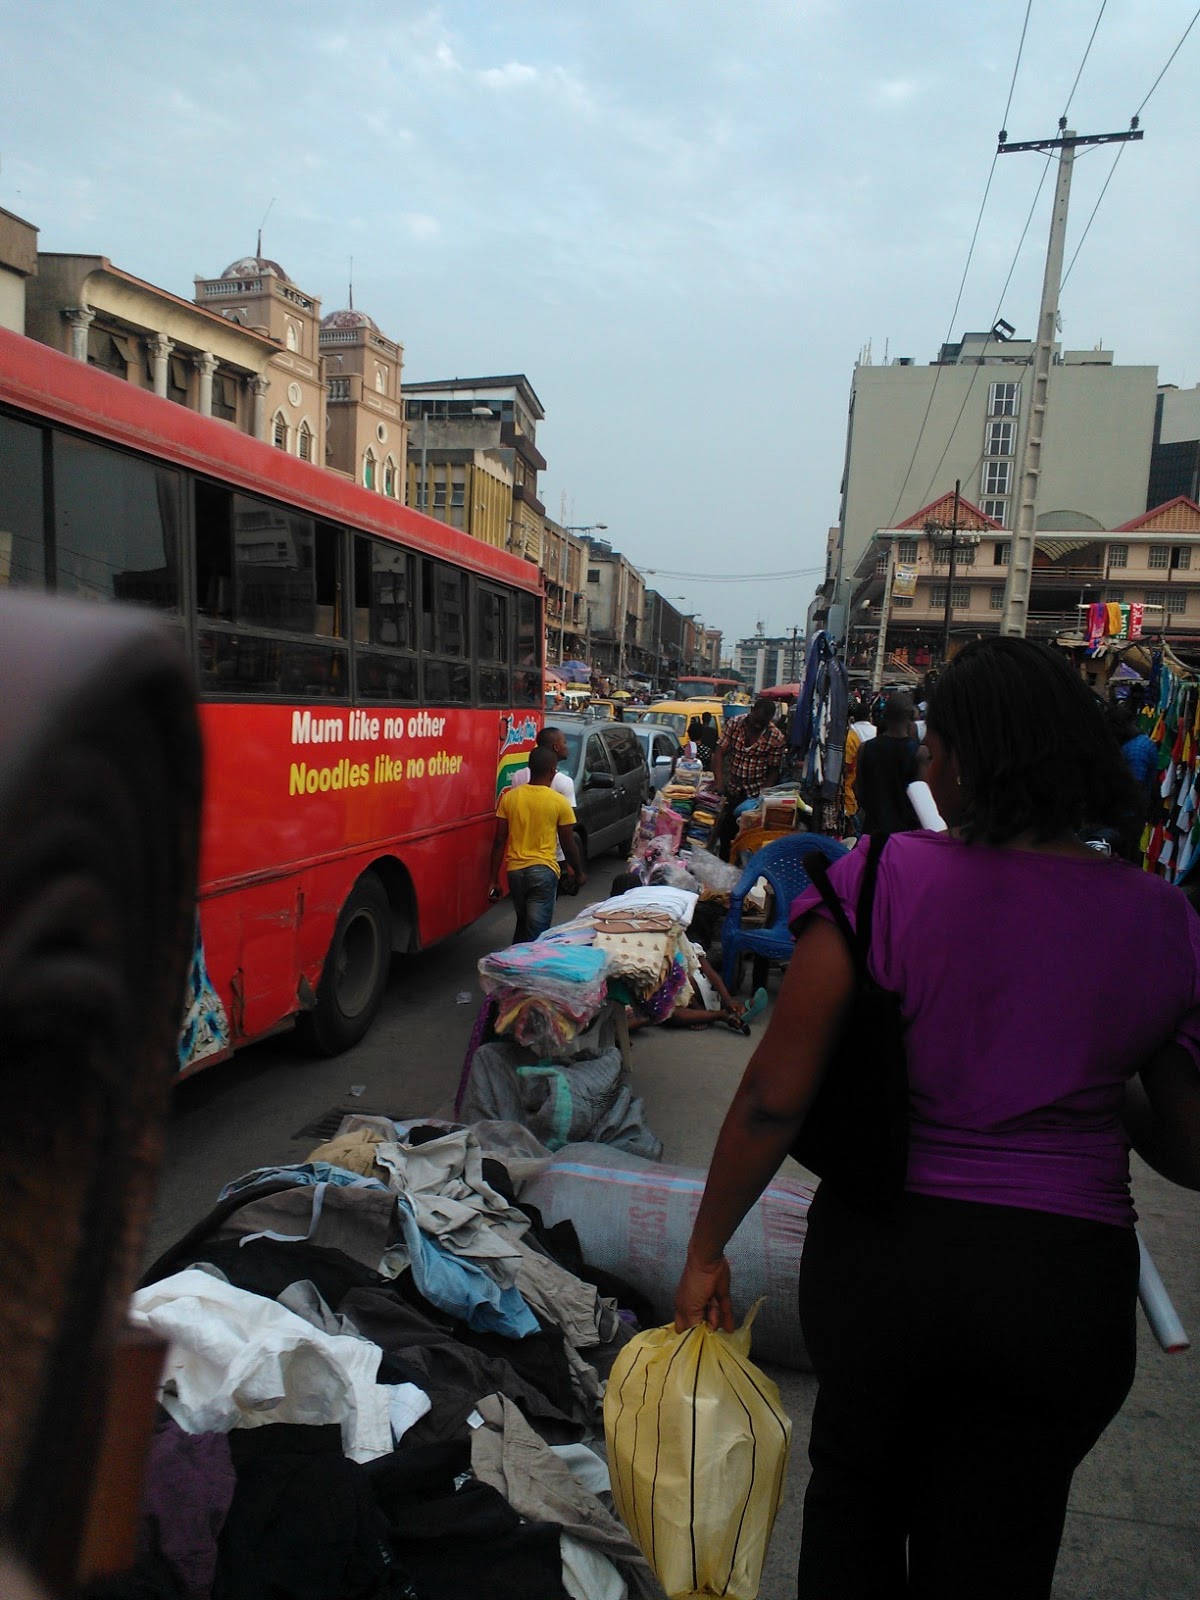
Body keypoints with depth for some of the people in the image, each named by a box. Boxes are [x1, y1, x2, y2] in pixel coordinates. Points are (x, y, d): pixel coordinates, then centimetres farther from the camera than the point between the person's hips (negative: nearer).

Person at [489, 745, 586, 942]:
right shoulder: (559, 802, -9)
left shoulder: (509, 796, 0)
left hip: (515, 870, 4)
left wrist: (494, 879, 6)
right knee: (537, 930, 1)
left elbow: (499, 841, 0)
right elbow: (568, 845, -2)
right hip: (543, 871, -4)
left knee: (522, 924, 23)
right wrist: (579, 873, 14)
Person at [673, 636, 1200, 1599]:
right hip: (1064, 1277, 2)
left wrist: (707, 1251, -4)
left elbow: (774, 1098, -17)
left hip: (879, 1254, -1)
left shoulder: (882, 878, -16)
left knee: (856, 1493, 28)